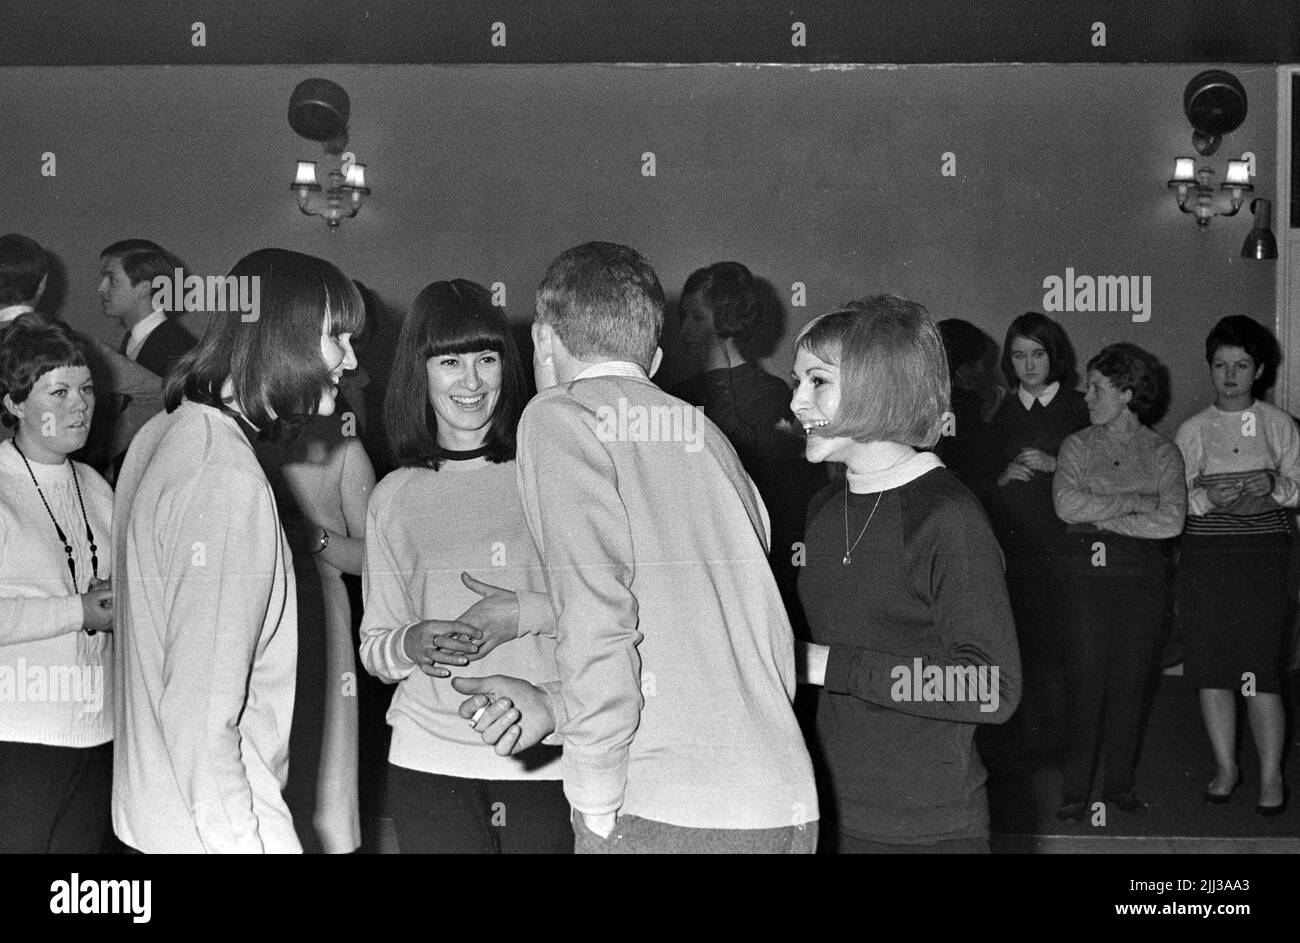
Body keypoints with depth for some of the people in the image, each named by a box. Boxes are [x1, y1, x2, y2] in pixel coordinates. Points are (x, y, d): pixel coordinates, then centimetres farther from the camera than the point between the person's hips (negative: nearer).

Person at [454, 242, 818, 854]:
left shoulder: (560, 415, -1)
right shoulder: (706, 435, 19)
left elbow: (596, 616, -13)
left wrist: (598, 806, -6)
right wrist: (556, 706, 15)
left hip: (667, 817, -7)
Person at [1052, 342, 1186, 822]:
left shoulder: (1163, 452, 6)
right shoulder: (1076, 446, 7)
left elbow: (1171, 521, -7)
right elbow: (1067, 504, -10)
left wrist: (1102, 516, -8)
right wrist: (1135, 502, -10)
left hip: (1141, 572, 0)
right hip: (1087, 571, 0)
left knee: (1131, 680, 3)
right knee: (1085, 679, -3)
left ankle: (1120, 782, 15)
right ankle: (1075, 788, 2)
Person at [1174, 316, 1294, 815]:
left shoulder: (1278, 425, 5)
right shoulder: (1192, 430, 7)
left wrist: (1274, 485, -15)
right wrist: (1209, 497, -15)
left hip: (1263, 554, -2)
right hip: (1204, 556, 2)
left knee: (1261, 671, -7)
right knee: (1211, 667, 5)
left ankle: (1271, 776, 4)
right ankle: (1226, 766, 20)